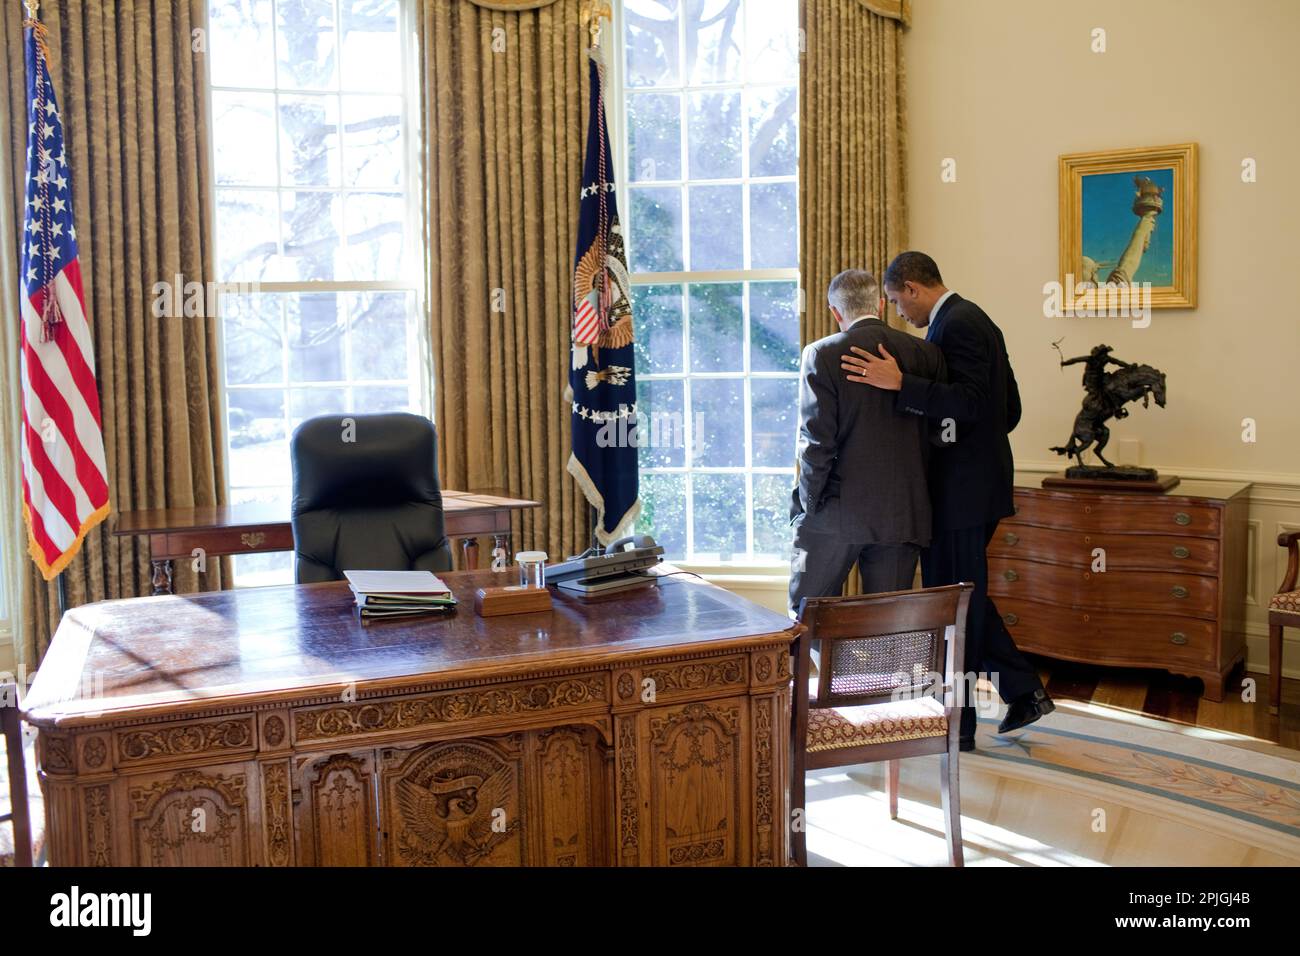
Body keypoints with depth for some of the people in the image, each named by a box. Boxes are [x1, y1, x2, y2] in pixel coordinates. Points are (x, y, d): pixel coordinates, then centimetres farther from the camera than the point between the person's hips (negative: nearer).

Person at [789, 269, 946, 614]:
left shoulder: (821, 355, -8)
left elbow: (817, 440, -12)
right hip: (904, 516, 3)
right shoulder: (927, 354, 3)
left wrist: (809, 504, -2)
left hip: (836, 515, -3)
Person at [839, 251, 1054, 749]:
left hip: (959, 491, -10)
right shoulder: (976, 320, 16)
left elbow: (969, 403, -27)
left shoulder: (954, 325, -15)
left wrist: (899, 384, -32)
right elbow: (1009, 410, 18)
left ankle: (955, 725, 10)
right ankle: (1024, 691, 23)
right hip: (976, 483, 10)